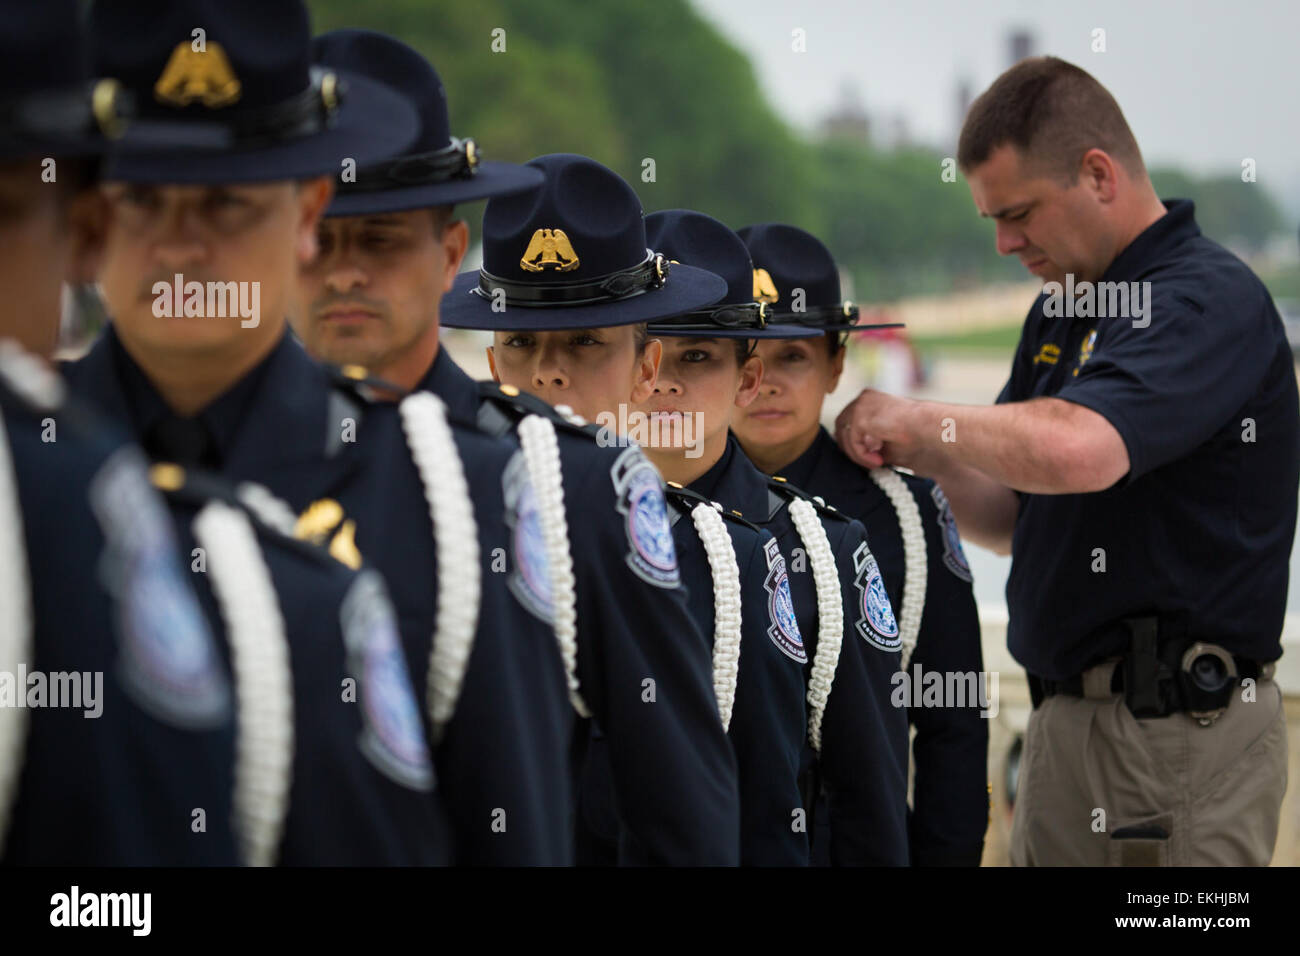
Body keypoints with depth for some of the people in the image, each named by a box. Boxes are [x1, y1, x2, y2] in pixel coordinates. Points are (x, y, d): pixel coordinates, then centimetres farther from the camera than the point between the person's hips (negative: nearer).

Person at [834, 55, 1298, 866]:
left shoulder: (1208, 298, -16)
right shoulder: (1061, 310, 14)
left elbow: (1076, 450, -34)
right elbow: (1013, 517, 17)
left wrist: (918, 420, -18)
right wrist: (929, 459, -3)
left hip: (1180, 729, -9)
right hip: (1070, 714, 9)